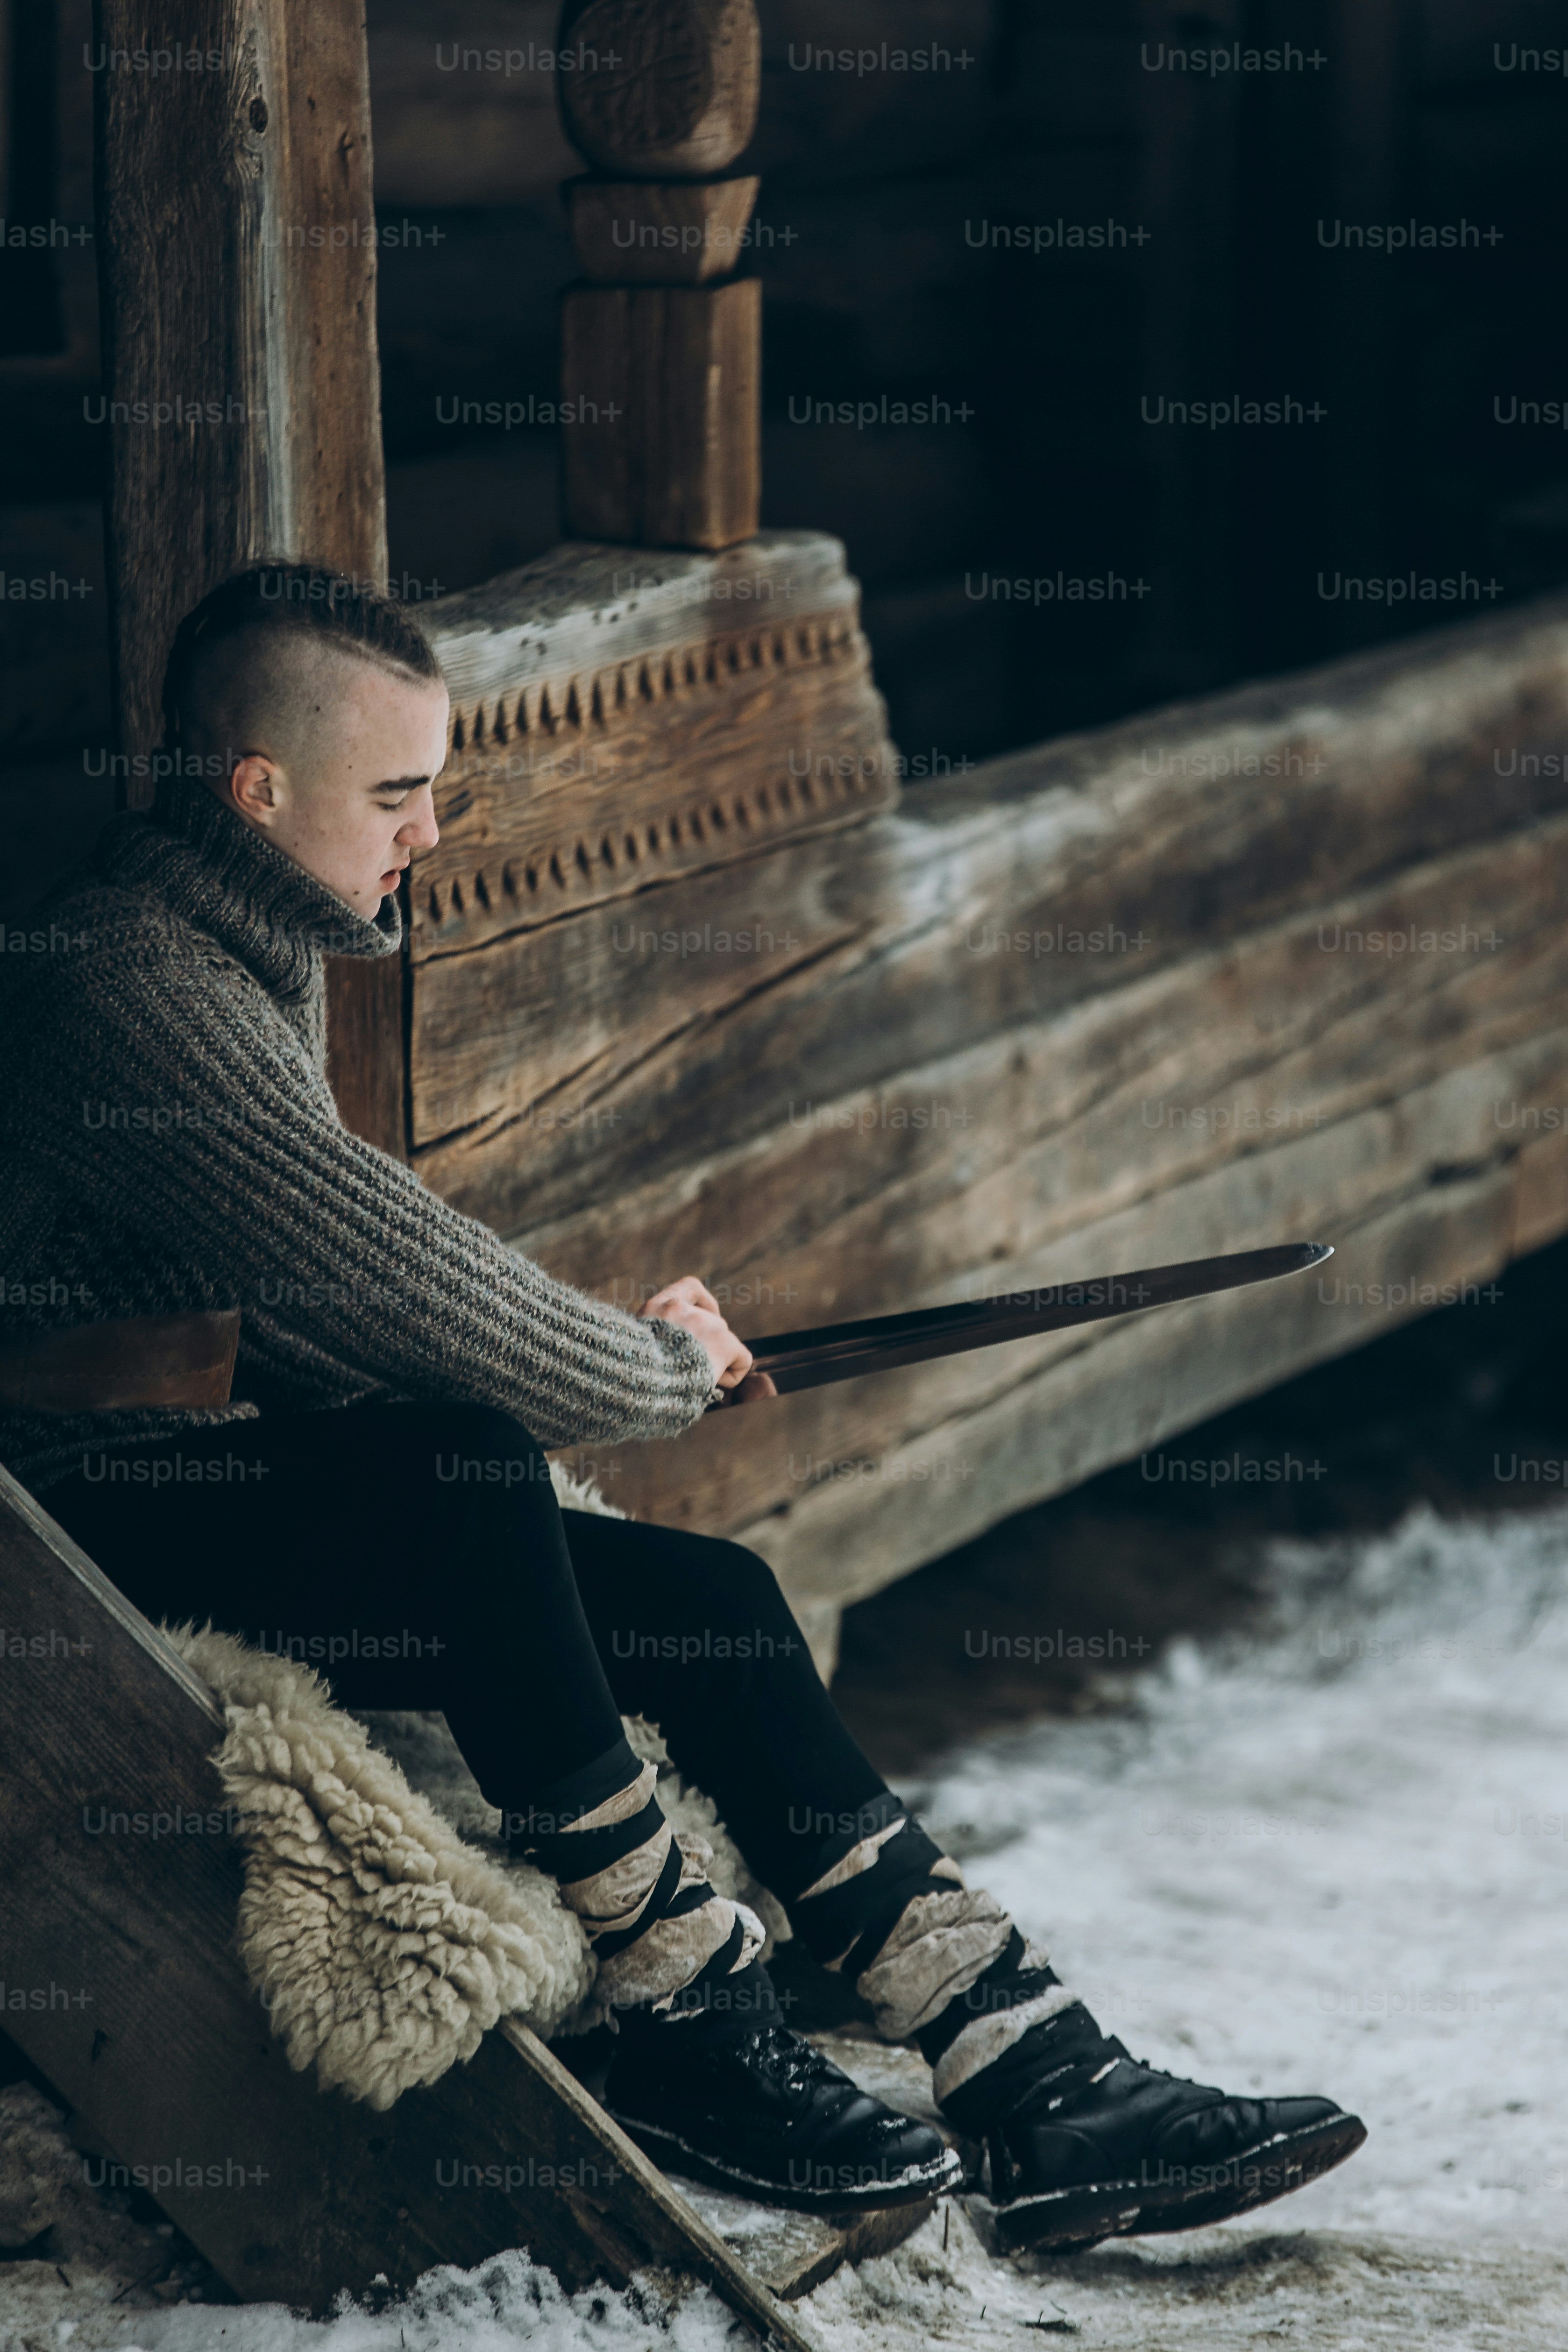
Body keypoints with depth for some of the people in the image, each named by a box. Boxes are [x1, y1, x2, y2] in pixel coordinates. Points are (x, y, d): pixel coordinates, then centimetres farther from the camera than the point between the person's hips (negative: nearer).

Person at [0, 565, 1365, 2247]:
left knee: (702, 1603, -4)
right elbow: (377, 1267, -24)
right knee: (458, 1472, -35)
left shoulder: (266, 948, 14)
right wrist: (655, 1374, -8)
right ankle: (683, 2030, -24)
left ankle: (1040, 2083, -7)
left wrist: (625, 1351, 5)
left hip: (256, 1495, 10)